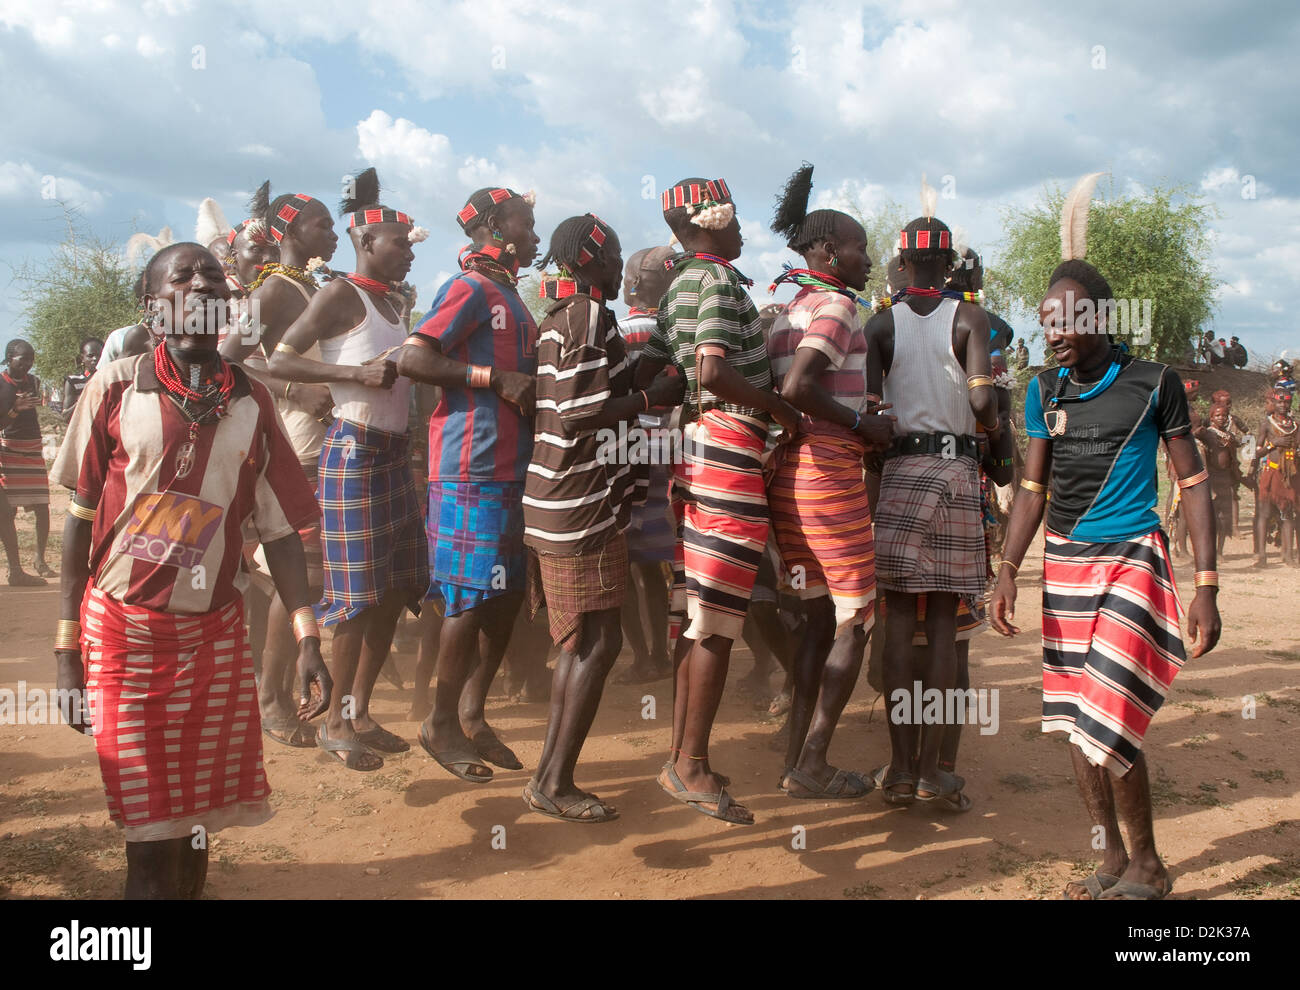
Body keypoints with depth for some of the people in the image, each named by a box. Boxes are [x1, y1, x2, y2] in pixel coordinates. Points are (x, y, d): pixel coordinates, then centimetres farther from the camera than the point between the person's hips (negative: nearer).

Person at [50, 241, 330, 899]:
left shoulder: (250, 402, 3)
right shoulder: (116, 388, -3)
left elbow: (278, 528, 4)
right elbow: (80, 521, 0)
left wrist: (308, 641, -3)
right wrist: (68, 650, -1)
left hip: (214, 635, 2)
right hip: (122, 632, -2)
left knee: (198, 811, 9)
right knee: (151, 833, 0)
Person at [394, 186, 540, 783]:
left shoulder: (508, 295, 20)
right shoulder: (471, 287, -9)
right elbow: (412, 358, -20)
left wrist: (532, 386, 10)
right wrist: (496, 379, -20)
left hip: (508, 467, 9)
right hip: (472, 467, -9)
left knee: (507, 595, 12)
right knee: (472, 599, -5)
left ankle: (472, 715, 24)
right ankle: (441, 724, 9)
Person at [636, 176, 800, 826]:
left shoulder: (678, 287, 19)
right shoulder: (719, 279, -9)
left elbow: (645, 372, 17)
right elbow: (714, 370, -22)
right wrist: (779, 407, -12)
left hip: (697, 442, 9)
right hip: (731, 445, -9)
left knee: (697, 615, 11)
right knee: (717, 619, -7)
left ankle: (681, 754, 18)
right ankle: (692, 765, -3)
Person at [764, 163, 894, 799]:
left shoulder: (788, 311, 17)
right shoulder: (835, 304, -10)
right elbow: (797, 388, -25)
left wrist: (855, 406, 13)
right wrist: (863, 424, -14)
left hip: (786, 474, 9)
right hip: (829, 471, -9)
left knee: (820, 617, 14)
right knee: (854, 620, 1)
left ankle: (796, 759, 17)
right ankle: (813, 764, 3)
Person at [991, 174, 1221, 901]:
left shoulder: (1153, 384, -6)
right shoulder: (1045, 391, 6)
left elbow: (1194, 483, -3)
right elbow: (1034, 489, 9)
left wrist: (1207, 585, -9)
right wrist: (1009, 569, -2)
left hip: (1131, 560, -5)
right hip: (1064, 563, 5)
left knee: (1109, 721, -11)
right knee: (1075, 722, 9)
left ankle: (1149, 867, 11)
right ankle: (1113, 858, 26)